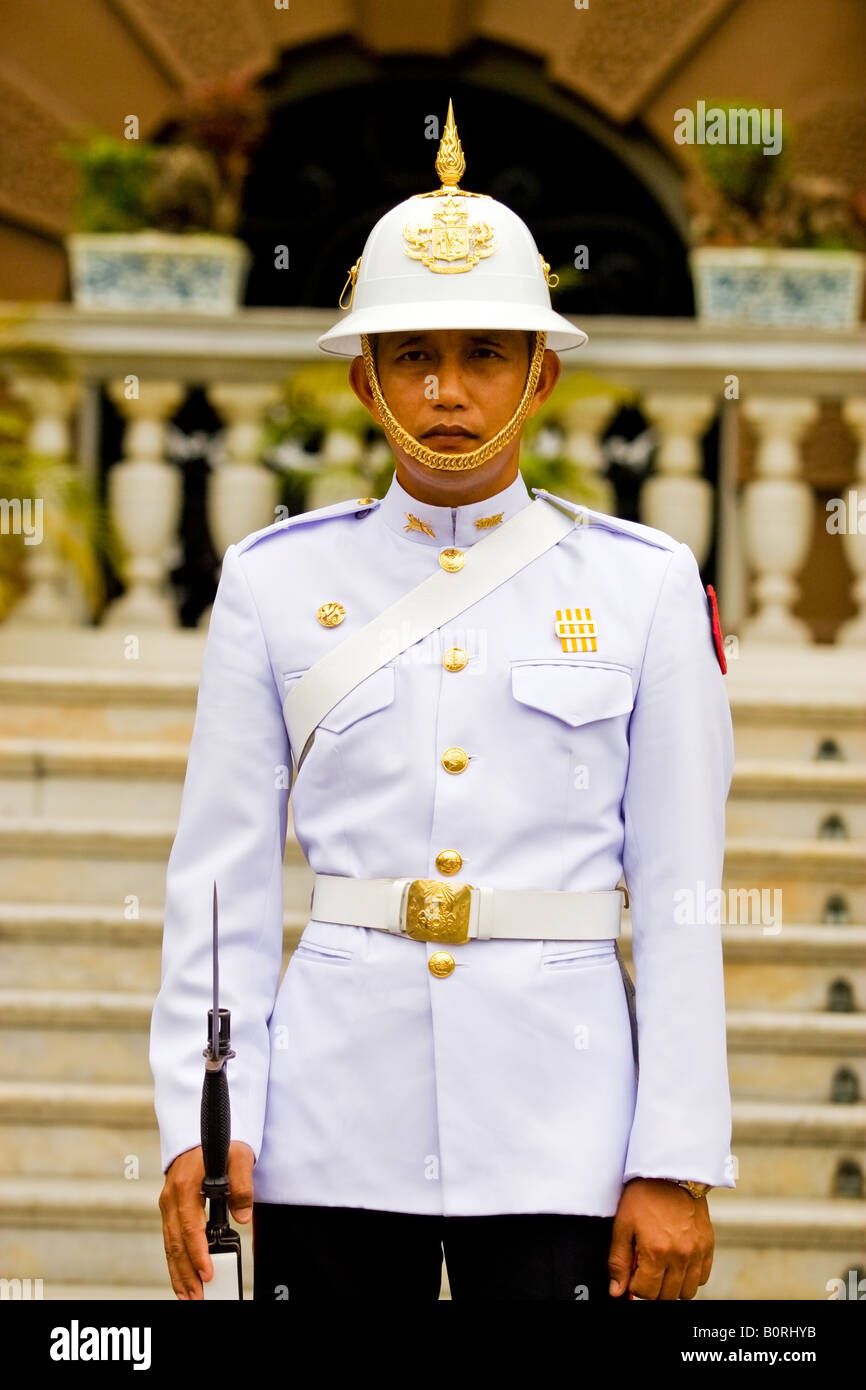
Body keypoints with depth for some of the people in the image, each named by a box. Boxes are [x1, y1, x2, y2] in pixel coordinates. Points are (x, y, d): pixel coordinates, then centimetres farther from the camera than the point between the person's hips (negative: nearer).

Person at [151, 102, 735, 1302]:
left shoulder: (643, 585, 3)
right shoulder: (275, 582, 6)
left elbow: (680, 896, 1)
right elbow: (220, 879, 5)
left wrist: (678, 1163, -4)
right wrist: (199, 1123, -4)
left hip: (558, 1115, -1)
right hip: (336, 1106, 1)